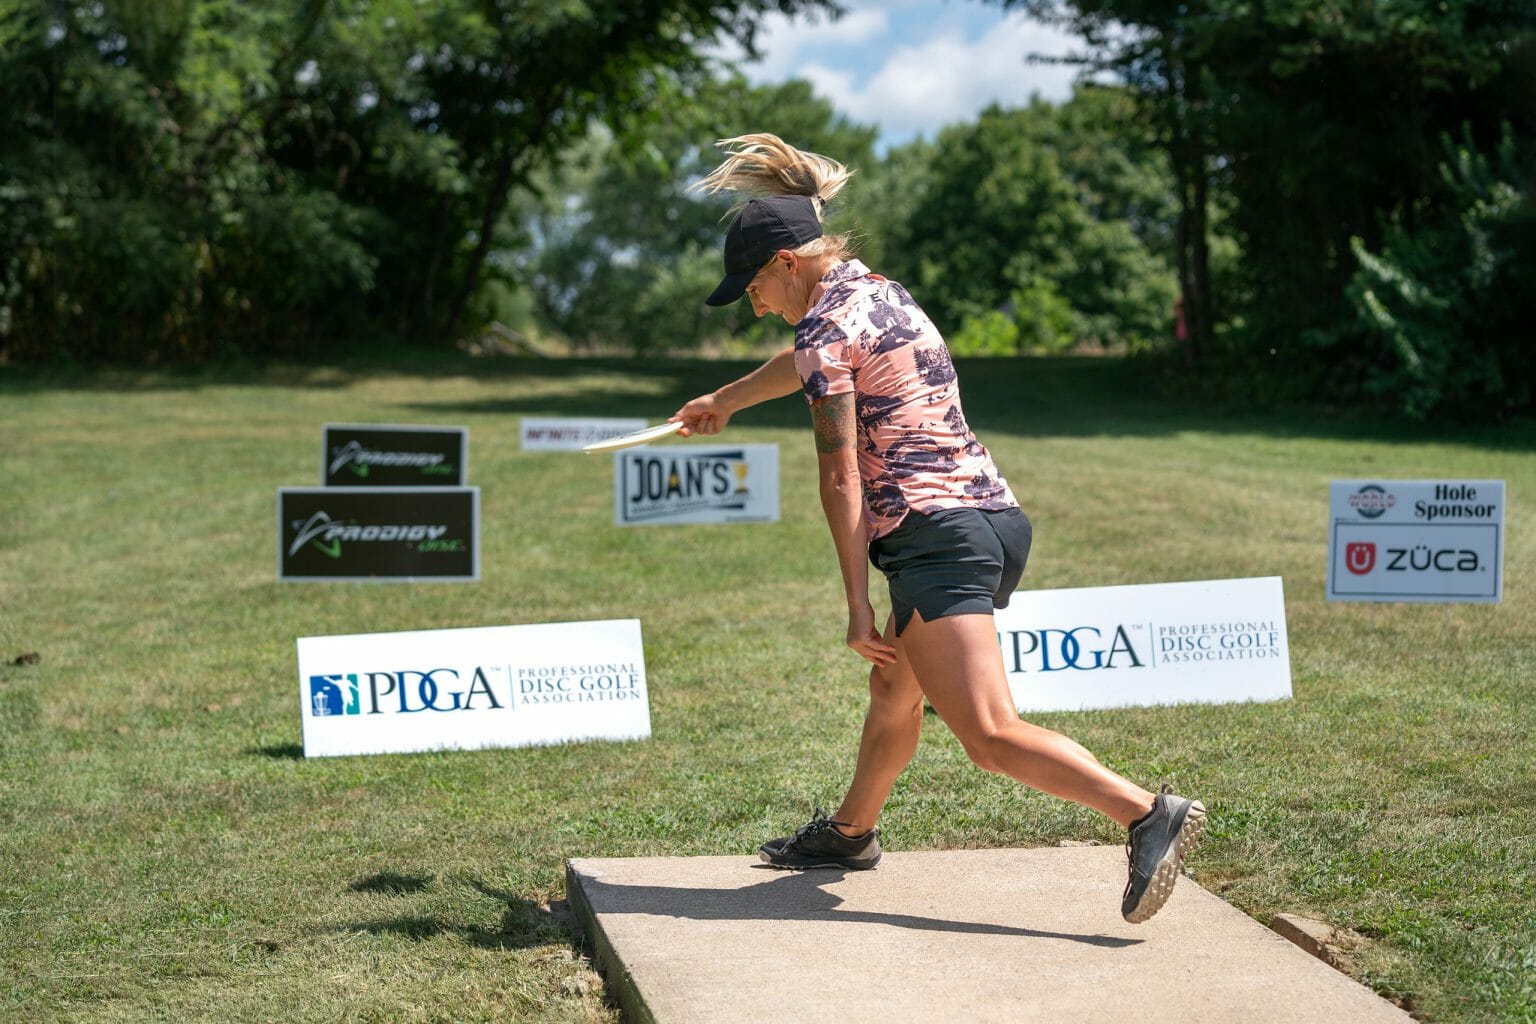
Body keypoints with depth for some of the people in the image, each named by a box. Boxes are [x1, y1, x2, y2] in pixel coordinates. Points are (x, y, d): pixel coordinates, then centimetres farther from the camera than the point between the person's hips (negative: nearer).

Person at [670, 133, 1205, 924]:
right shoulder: (873, 290, 20)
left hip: (939, 532, -10)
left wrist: (857, 603, -9)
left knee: (990, 733, -17)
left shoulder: (826, 324, -6)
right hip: (994, 514, 10)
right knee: (894, 686, 26)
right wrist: (724, 401, 57)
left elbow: (839, 475, -10)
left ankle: (1150, 814, -26)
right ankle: (850, 832, 43)